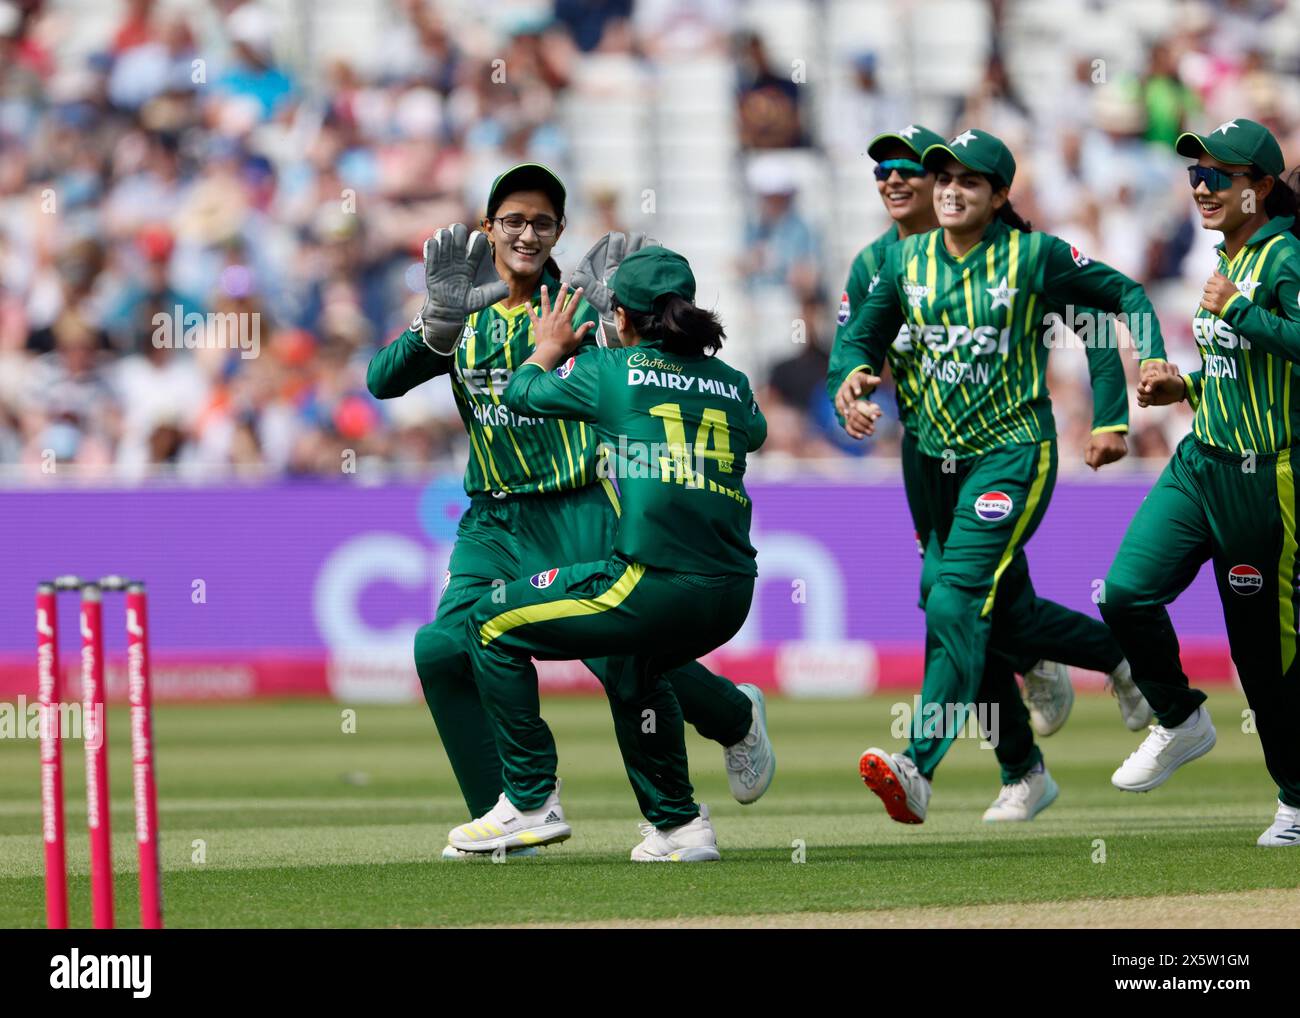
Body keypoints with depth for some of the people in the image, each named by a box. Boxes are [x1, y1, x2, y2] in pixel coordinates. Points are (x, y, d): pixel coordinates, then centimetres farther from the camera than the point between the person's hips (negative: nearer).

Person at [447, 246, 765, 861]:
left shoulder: (611, 371, 4)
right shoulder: (731, 384, 17)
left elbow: (520, 392, 21)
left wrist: (549, 347, 41)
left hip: (653, 588, -7)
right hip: (732, 597, 7)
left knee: (492, 626, 10)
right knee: (633, 665, 37)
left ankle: (533, 802, 5)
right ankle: (678, 826, 30)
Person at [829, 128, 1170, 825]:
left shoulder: (1035, 256, -5)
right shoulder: (907, 259, 6)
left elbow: (1125, 294, 5)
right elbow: (862, 337, 10)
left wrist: (1152, 359, -11)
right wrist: (852, 376, -12)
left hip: (1014, 453, -6)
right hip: (939, 455, 6)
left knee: (956, 604, -22)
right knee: (983, 618, 13)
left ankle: (917, 769, -35)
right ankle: (1025, 773, 28)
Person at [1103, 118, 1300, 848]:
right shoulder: (1229, 260, 13)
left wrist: (1234, 309, -24)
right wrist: (1185, 387, 12)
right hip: (1199, 462, 8)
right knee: (1128, 593, -8)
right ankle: (1181, 724, 15)